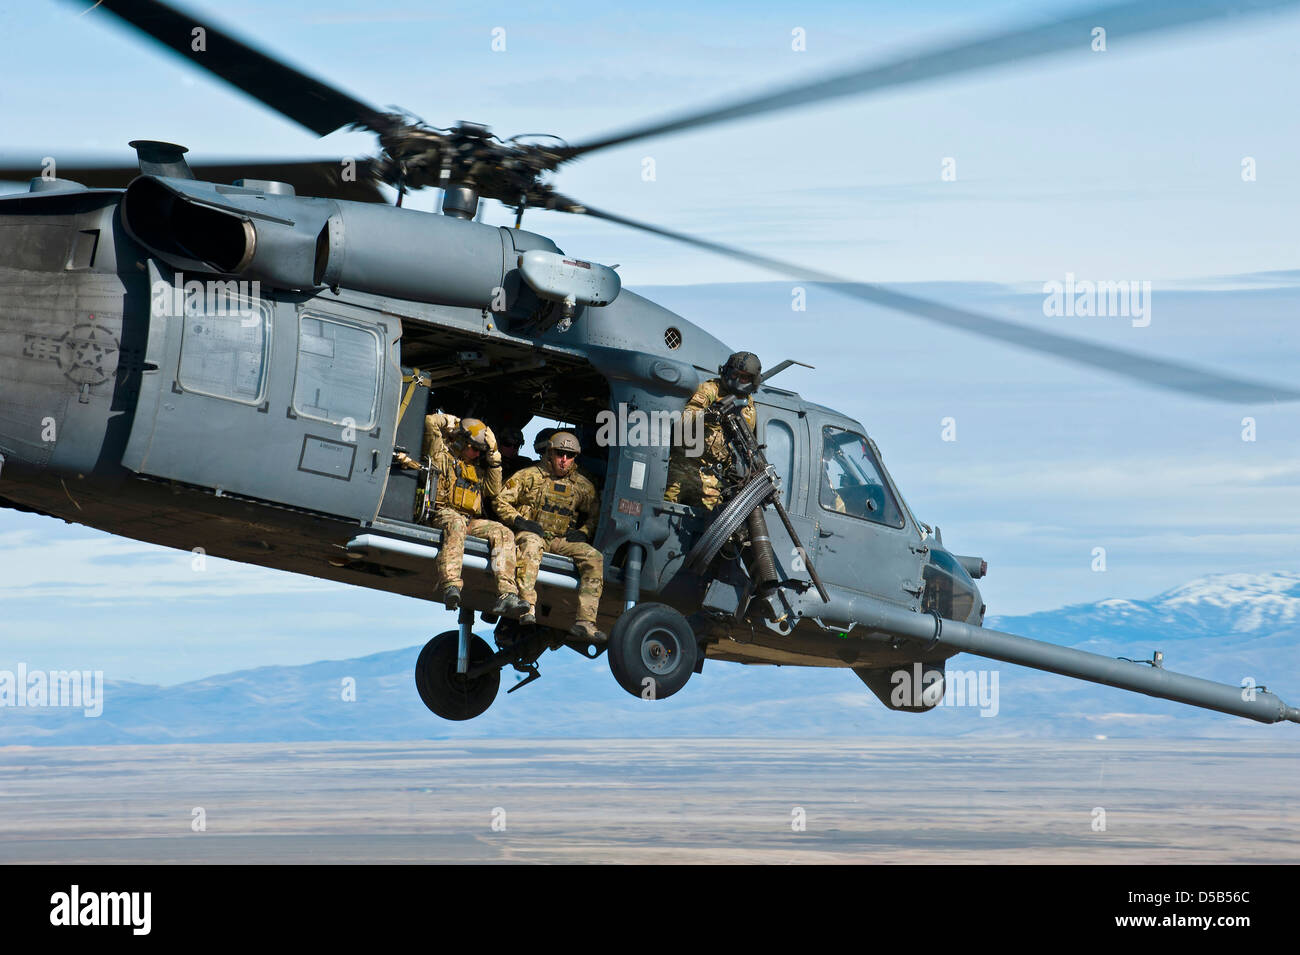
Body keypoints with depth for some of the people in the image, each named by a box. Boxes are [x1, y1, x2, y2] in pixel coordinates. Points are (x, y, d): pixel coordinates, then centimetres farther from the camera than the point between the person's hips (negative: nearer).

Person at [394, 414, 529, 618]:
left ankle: (506, 595, -36)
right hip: (443, 514, -6)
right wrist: (450, 421, 22)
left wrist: (494, 459, 20)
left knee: (503, 534, -20)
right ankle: (450, 585, -59)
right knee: (456, 525, -41)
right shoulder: (442, 455, 14)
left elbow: (493, 490, 25)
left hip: (472, 521, 6)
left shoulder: (477, 467, 32)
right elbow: (430, 423, 4)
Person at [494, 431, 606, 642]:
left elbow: (595, 514, 25)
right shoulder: (530, 476, 5)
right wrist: (519, 520, -10)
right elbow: (500, 501, 6)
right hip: (531, 533, -4)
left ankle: (585, 622, -30)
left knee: (595, 559, -22)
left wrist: (583, 532, 5)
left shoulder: (581, 485, 14)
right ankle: (528, 607, -52)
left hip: (562, 540, 4)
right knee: (531, 544, -42)